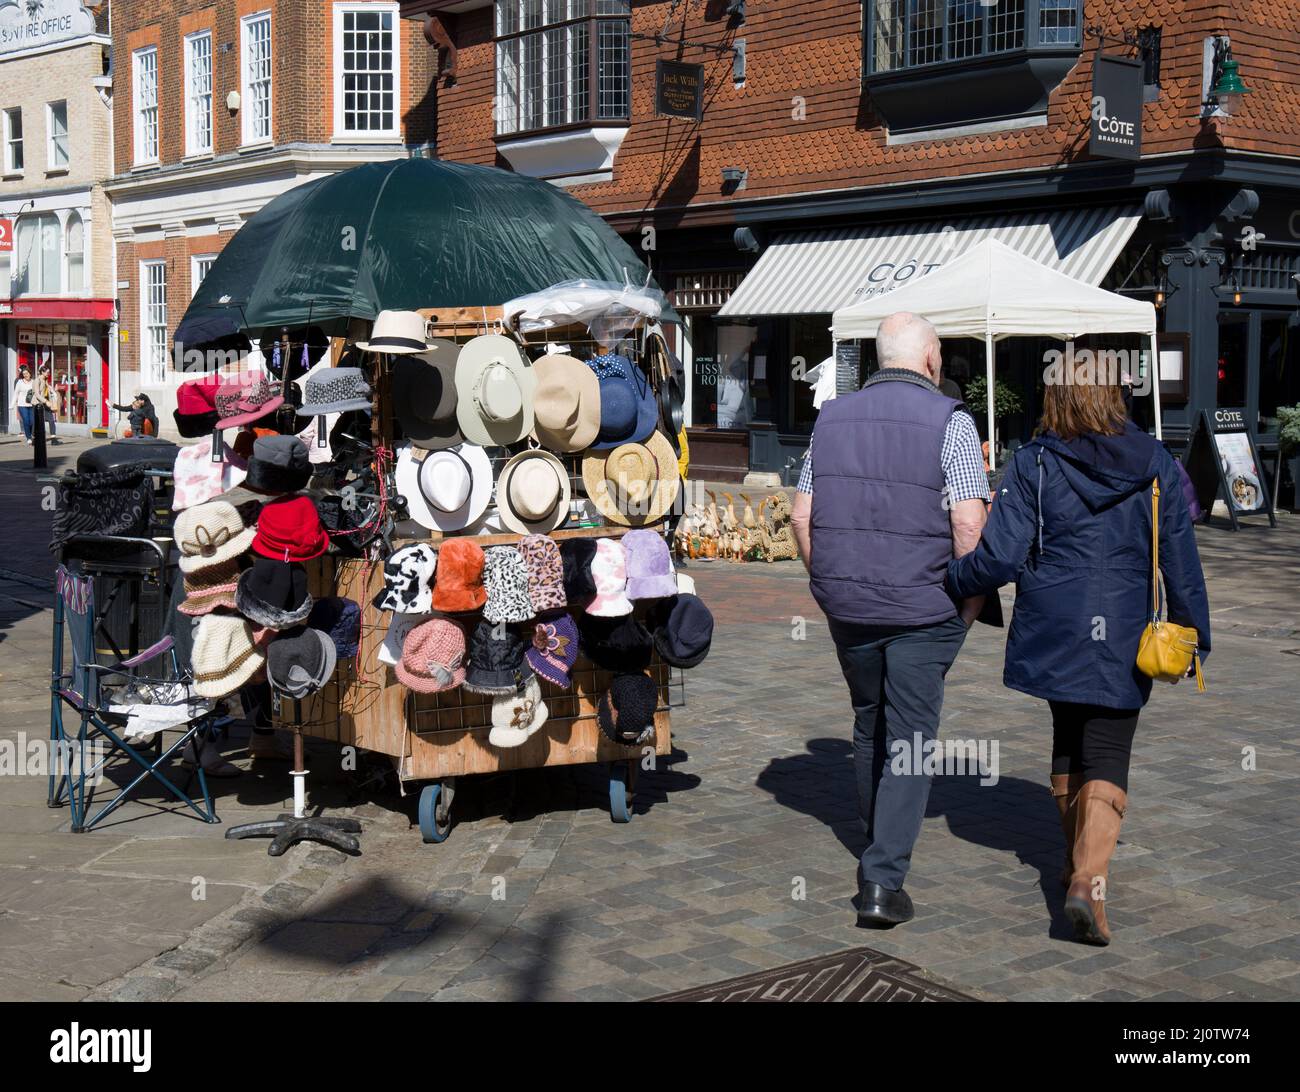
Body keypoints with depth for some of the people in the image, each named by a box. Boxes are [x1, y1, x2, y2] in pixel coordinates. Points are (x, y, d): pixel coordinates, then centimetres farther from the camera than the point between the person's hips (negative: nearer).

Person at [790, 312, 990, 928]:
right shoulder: (949, 421, -8)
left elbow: (801, 514, 6)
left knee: (868, 725, 22)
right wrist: (971, 599, -3)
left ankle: (876, 839, 40)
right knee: (909, 739, 1)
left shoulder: (833, 417, 7)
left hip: (845, 605, 5)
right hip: (922, 606, -5)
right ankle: (882, 880, -4)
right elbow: (968, 522, -15)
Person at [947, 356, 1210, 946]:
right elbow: (1181, 559, 2)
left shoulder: (1031, 464, -5)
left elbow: (1000, 558, -10)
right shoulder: (1154, 464, 0)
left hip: (1054, 629, 1)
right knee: (1108, 754, 1)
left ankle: (1077, 862, 33)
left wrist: (949, 582, 8)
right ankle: (1090, 876, -20)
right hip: (1123, 639, -1)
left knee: (1067, 736, 21)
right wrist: (1193, 634, 10)